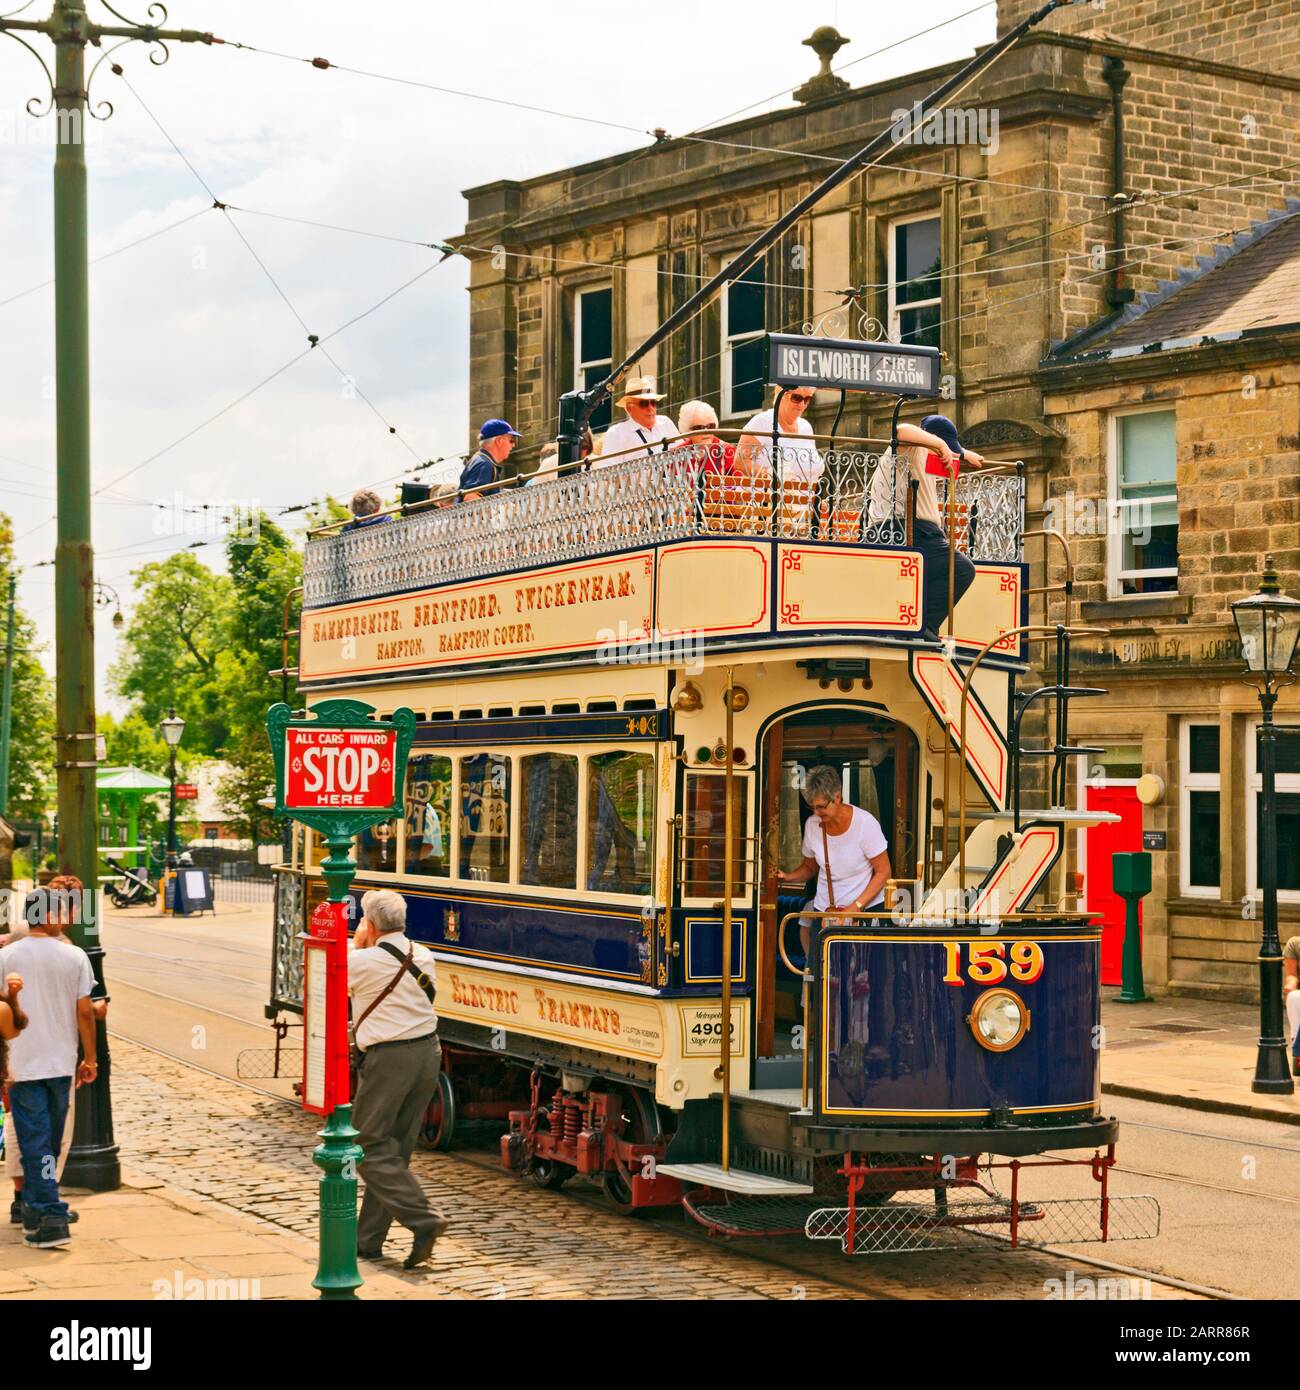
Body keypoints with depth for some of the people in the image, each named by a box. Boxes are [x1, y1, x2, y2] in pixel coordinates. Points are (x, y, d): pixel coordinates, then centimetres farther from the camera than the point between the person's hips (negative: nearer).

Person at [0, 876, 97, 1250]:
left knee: (34, 1143, -1)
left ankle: (52, 1219, -9)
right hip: (61, 1062, 2)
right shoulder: (75, 956, -4)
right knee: (49, 1141, 17)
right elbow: (85, 1012, -3)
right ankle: (35, 1211, 28)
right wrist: (90, 1058, 7)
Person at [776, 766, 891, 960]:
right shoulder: (812, 825, -1)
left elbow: (883, 872, -8)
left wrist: (856, 907, -16)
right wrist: (787, 877, -6)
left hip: (866, 908, -3)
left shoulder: (865, 823, -12)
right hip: (824, 909, 3)